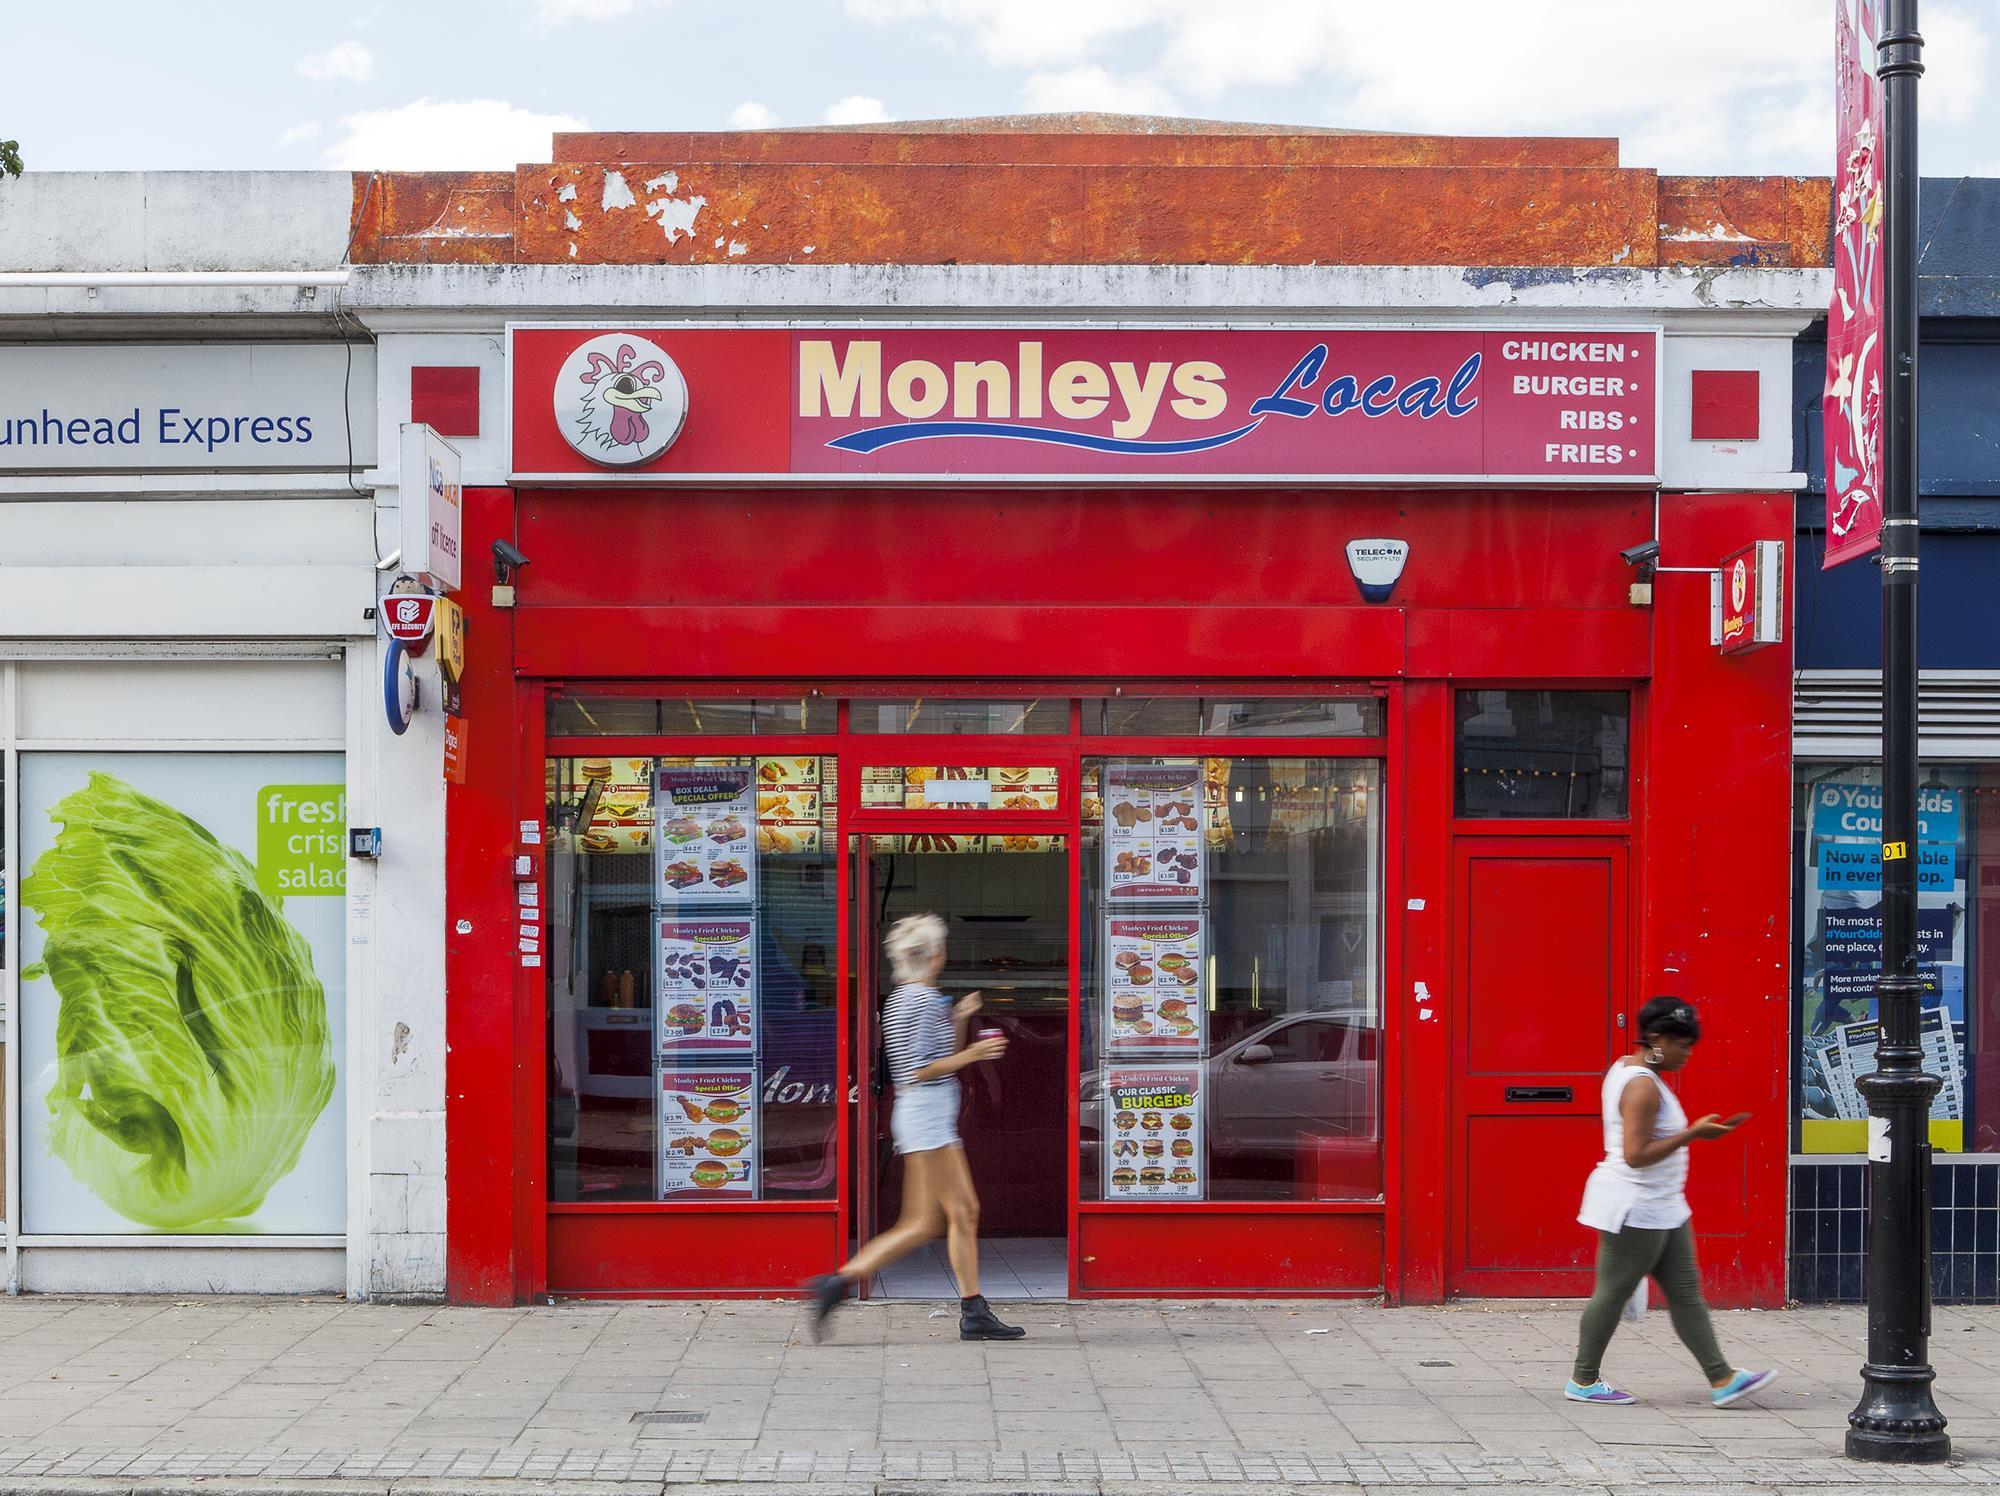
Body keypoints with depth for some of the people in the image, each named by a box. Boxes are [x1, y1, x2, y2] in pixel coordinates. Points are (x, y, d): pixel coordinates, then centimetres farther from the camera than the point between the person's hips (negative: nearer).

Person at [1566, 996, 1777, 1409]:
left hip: (1661, 1208, 11)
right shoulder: (1643, 1086, -21)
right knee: (1613, 1292, 1)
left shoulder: (1626, 1067, 10)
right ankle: (1583, 1381, 13)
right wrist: (1692, 1133, -24)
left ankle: (1721, 1379, 9)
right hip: (1635, 1208, -11)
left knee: (1685, 1293, 8)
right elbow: (1635, 1155, -27)